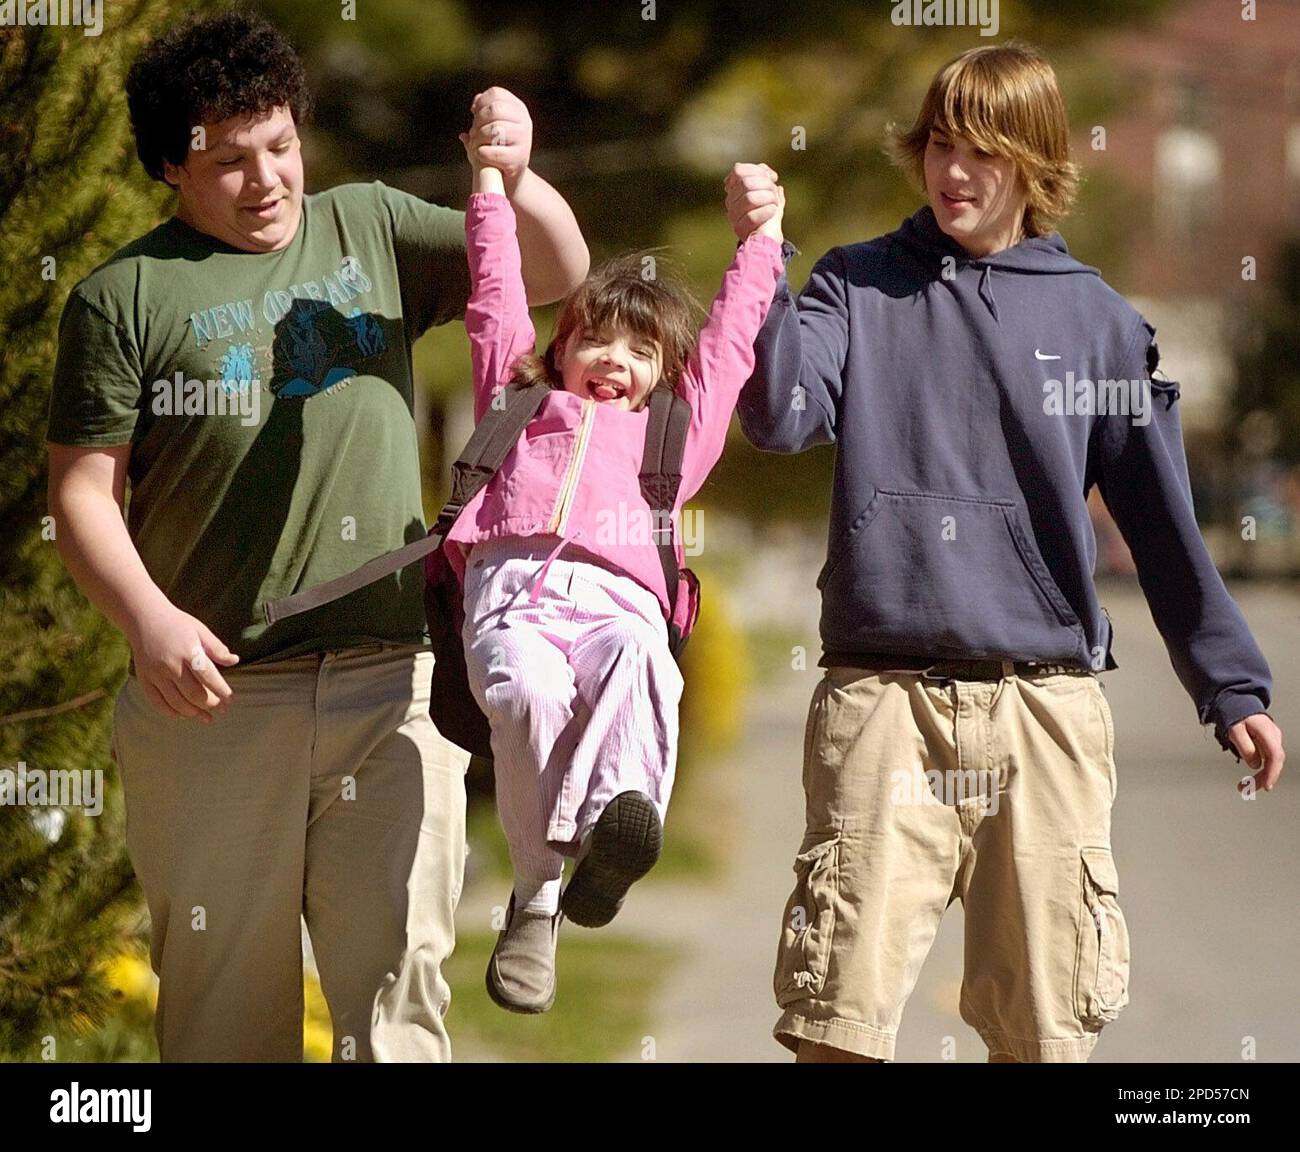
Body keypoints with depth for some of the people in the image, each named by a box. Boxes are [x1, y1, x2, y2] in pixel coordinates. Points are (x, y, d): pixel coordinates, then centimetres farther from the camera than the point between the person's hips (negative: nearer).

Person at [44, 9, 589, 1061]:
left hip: (391, 686, 2)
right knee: (223, 999, 3)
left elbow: (553, 272, 11)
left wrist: (513, 180, -10)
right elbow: (83, 489, 2)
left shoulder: (370, 229, 13)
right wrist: (150, 619, -14)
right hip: (214, 696, -1)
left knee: (399, 983, -5)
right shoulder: (125, 296, 4)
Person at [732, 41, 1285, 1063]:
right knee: (841, 1013, -8)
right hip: (884, 699, -1)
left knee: (1045, 1022, 2)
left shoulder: (1097, 319, 10)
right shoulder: (858, 288, 9)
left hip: (1047, 705, 1)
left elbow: (1162, 519, 13)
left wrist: (1232, 686, 11)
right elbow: (782, 419, -8)